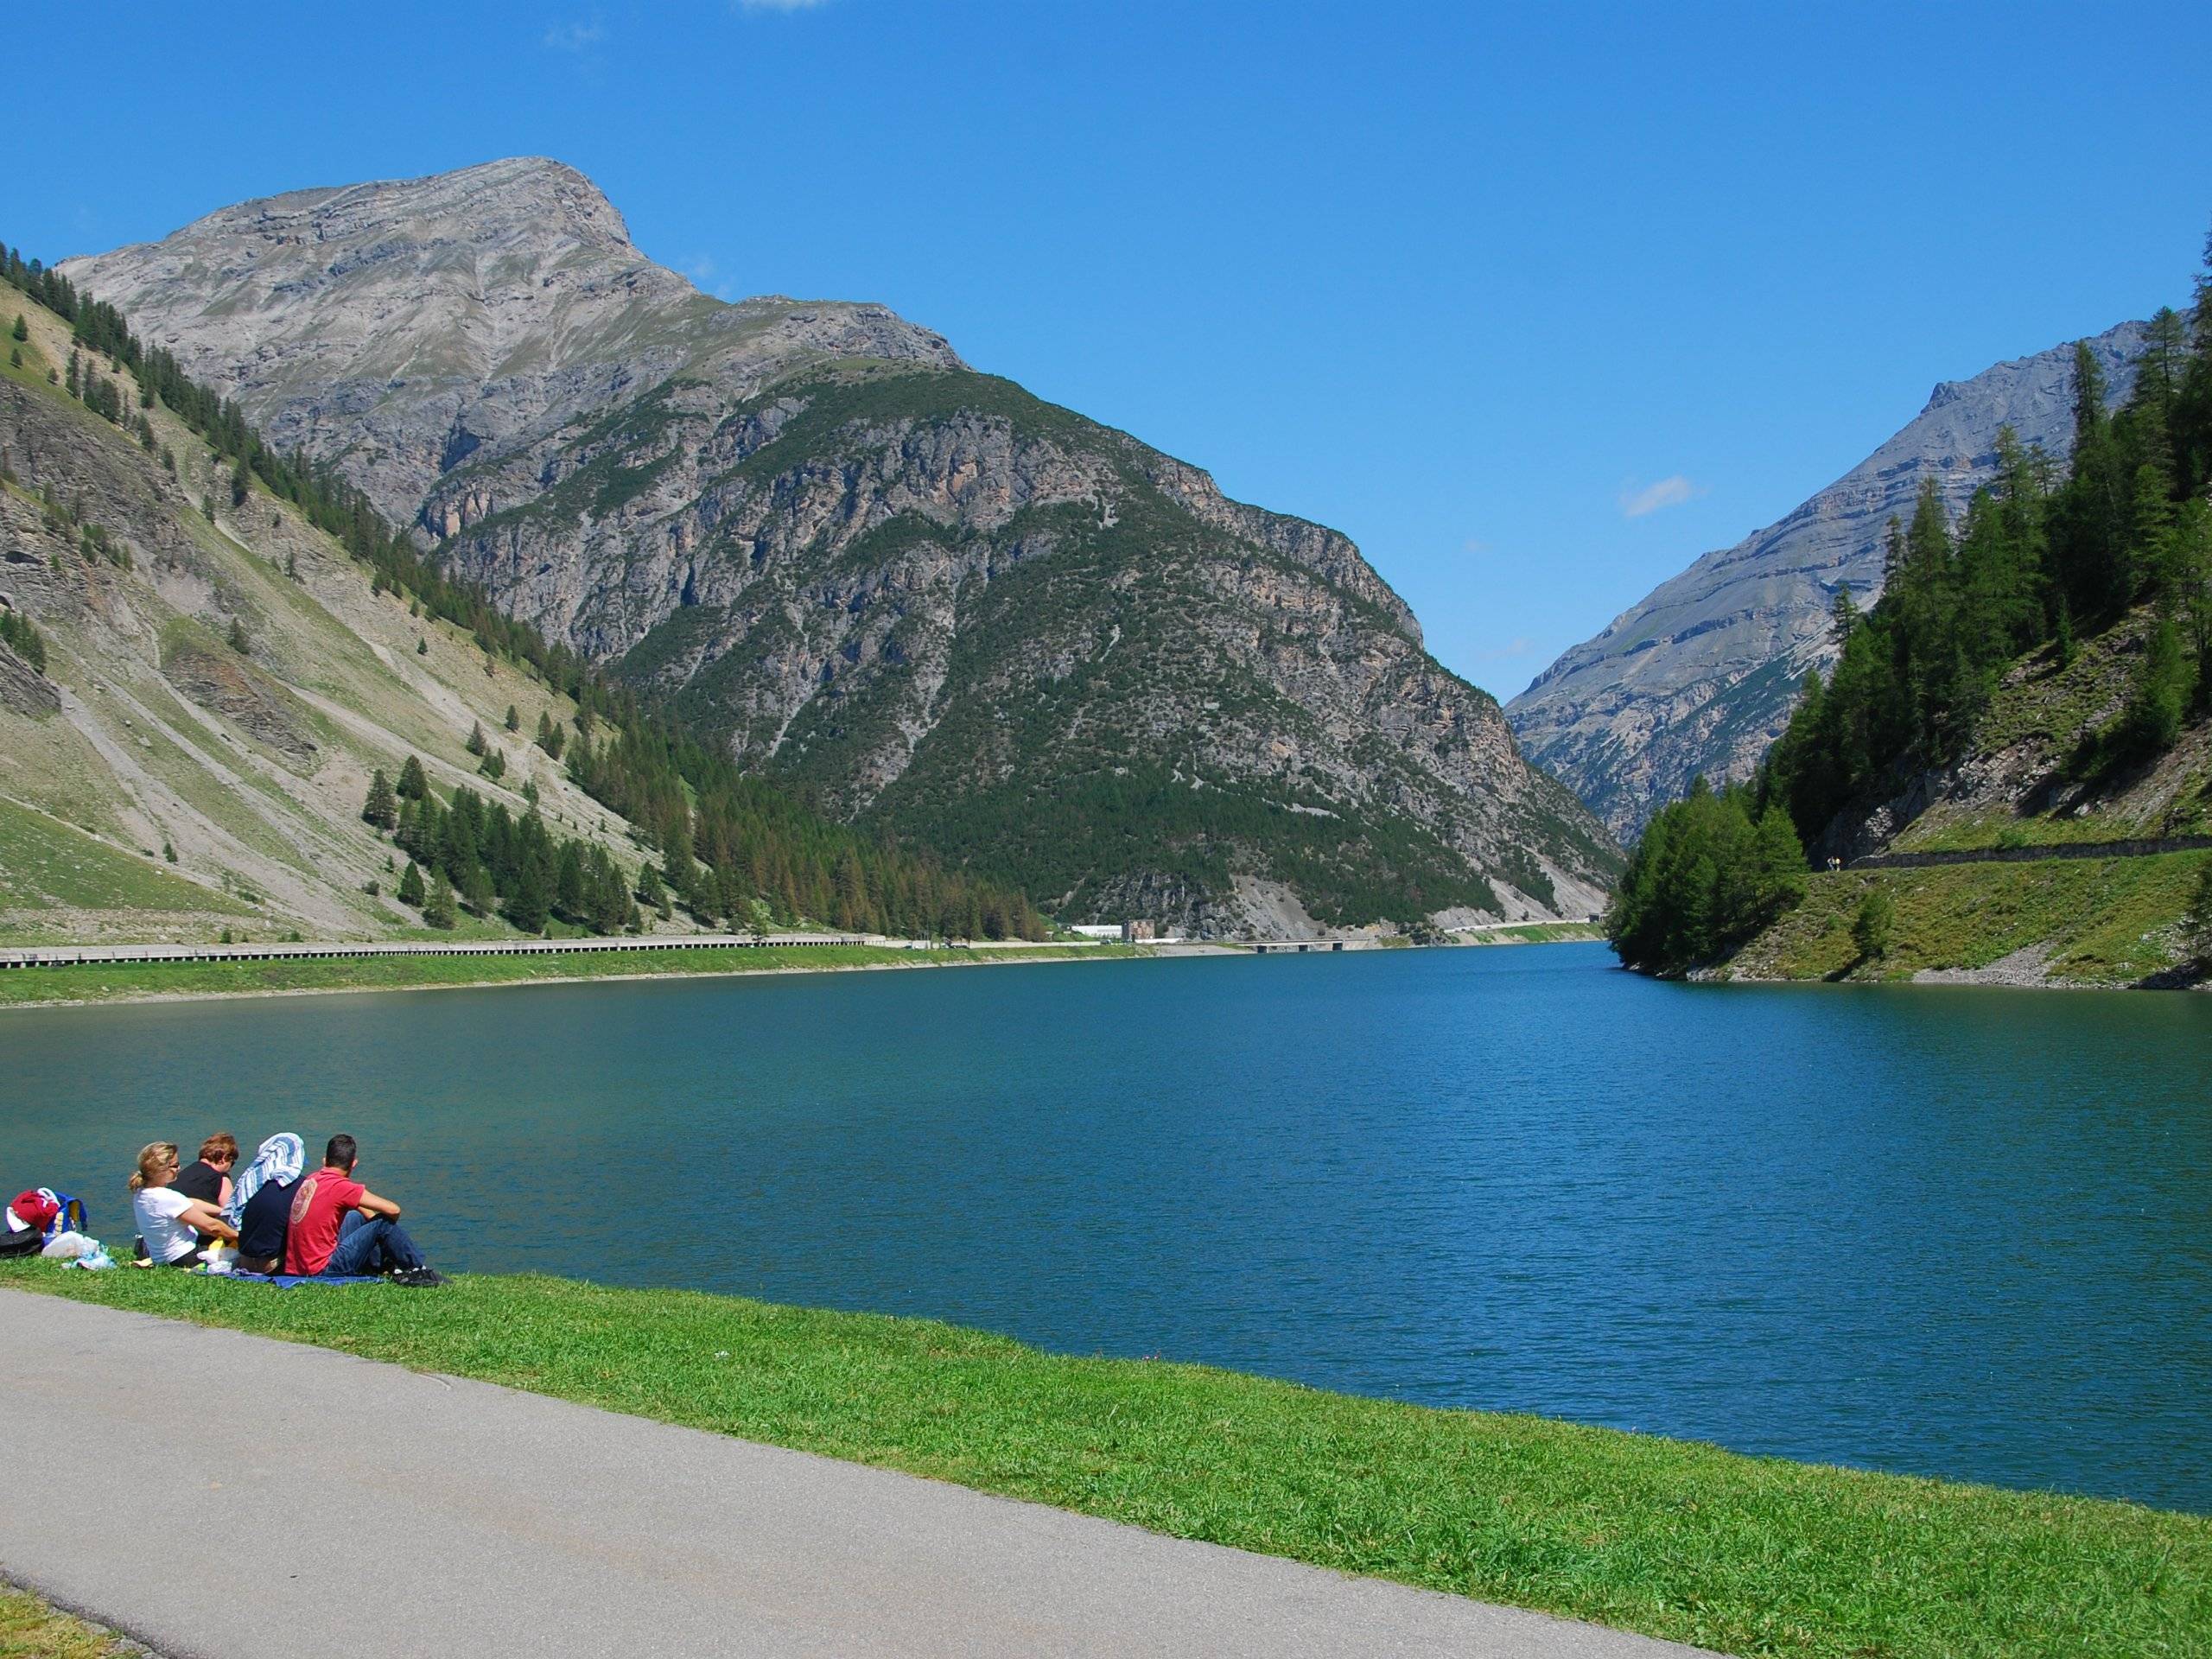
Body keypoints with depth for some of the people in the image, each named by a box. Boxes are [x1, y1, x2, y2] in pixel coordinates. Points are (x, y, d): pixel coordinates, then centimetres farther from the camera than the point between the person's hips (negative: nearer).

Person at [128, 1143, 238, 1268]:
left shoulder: (139, 1193, -3)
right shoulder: (169, 1199, -30)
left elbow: (190, 1203, 5)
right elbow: (211, 1226, -23)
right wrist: (237, 1236, -8)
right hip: (186, 1260, -9)